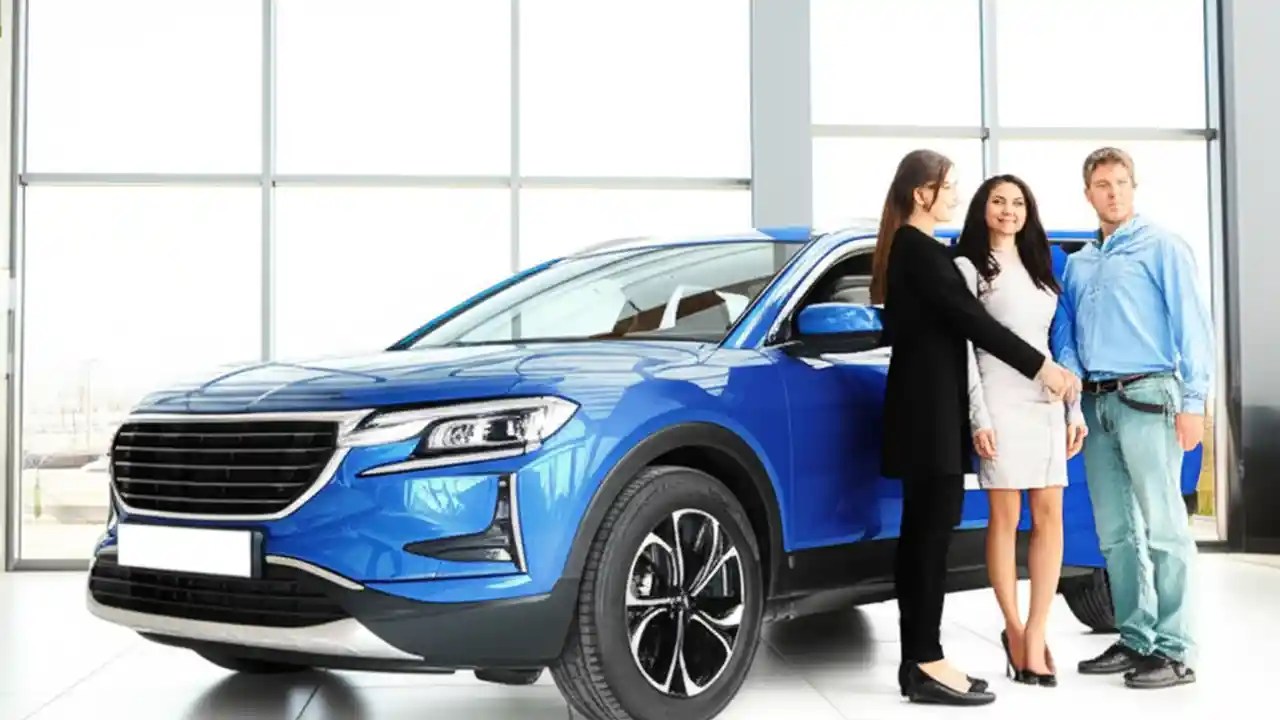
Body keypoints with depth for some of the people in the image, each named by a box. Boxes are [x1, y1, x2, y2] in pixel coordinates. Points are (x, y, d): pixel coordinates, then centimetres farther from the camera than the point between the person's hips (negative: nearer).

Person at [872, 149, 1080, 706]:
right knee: (932, 533, -10)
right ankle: (926, 664, -8)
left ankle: (917, 662, 11)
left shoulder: (903, 248, 19)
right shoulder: (920, 248, -12)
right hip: (931, 406, -10)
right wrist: (1041, 366, -13)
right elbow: (970, 319, -17)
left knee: (921, 533, 8)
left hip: (922, 402, 10)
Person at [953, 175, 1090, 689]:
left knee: (1050, 515, -2)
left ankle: (1035, 636, 1)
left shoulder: (1039, 270, 19)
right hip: (1002, 403, -5)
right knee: (1005, 517, -3)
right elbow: (964, 347, -5)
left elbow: (1058, 342, 17)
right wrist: (978, 417, -13)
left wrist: (1074, 409, 10)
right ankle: (1016, 632, 8)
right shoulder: (969, 267, 2)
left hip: (1046, 402, 6)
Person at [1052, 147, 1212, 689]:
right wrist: (1069, 374, -3)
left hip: (1146, 397, -6)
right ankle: (1135, 640, 17)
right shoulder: (1078, 263, 18)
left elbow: (1191, 324, -5)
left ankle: (1174, 651, -3)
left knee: (1162, 527, -6)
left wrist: (1192, 402, -12)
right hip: (1096, 403, 6)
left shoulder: (1161, 246, 2)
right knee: (1115, 532, 9)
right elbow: (1064, 331, 19)